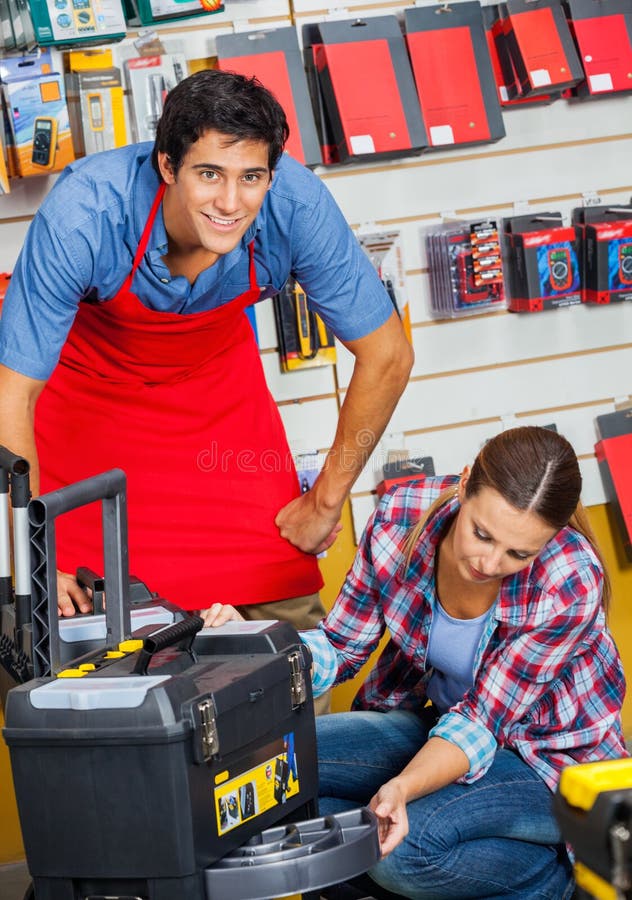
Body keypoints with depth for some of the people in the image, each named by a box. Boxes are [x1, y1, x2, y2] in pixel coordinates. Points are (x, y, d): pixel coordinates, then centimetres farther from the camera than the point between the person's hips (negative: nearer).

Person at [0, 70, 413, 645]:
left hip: (213, 374, 2)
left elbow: (387, 357, -18)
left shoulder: (297, 207, -32)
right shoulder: (83, 215, -38)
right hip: (86, 383, -2)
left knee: (285, 609, -3)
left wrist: (326, 503, -12)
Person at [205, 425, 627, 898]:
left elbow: (481, 723, -25)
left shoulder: (569, 582, -30)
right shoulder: (402, 516, -19)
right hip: (439, 721, 5)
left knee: (404, 845, -32)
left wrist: (403, 788, -43)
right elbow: (339, 648, -7)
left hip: (552, 757, -5)